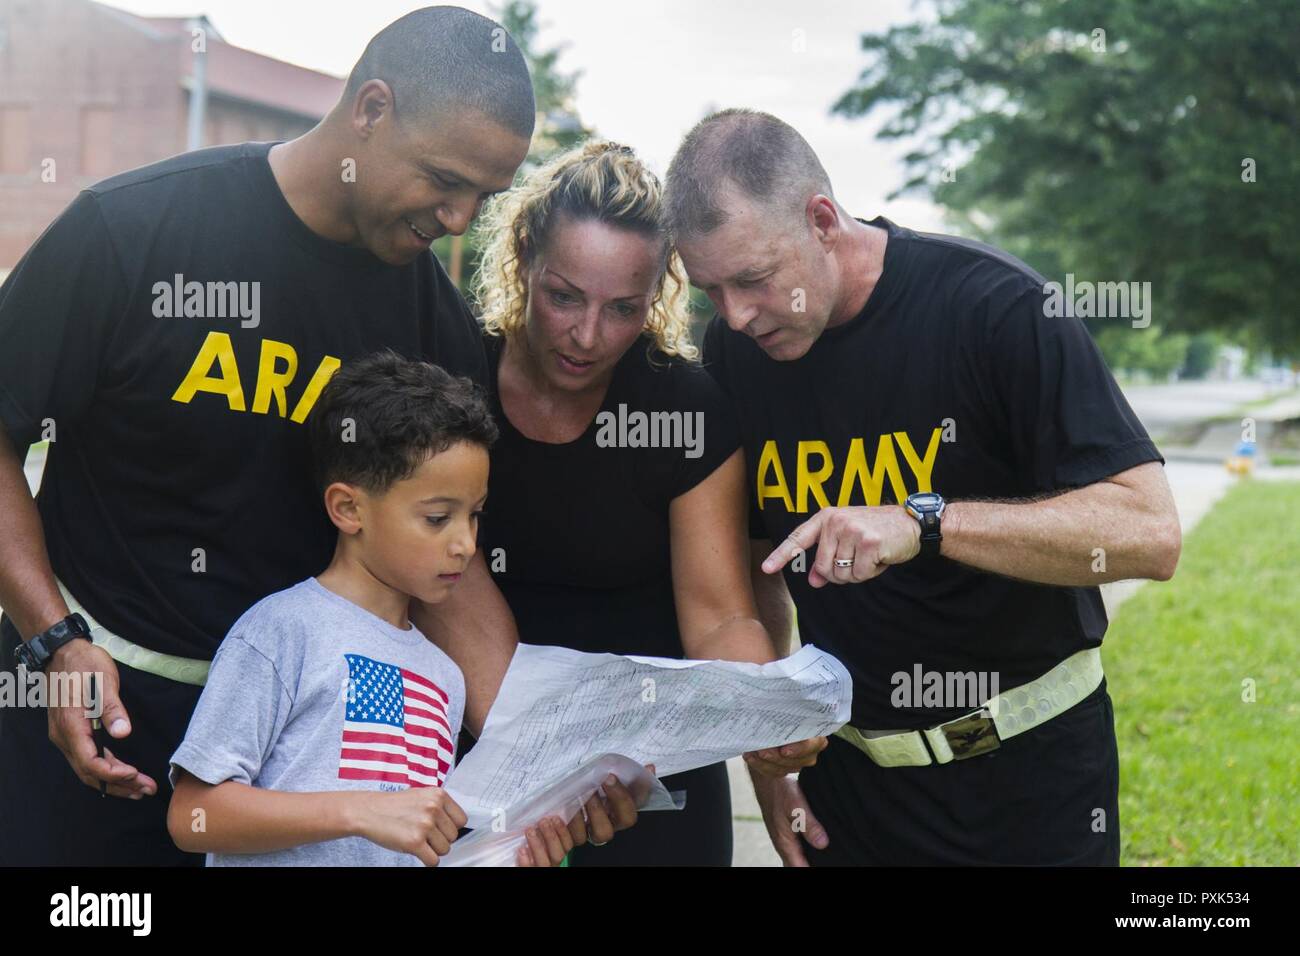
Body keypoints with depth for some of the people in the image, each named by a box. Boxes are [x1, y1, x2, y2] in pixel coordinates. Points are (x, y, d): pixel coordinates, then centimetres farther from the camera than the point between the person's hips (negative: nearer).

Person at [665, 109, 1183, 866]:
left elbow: (1150, 533, -25)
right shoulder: (734, 351, -3)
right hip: (848, 768, 4)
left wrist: (926, 521, -34)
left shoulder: (995, 308, -18)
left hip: (1027, 766, -4)